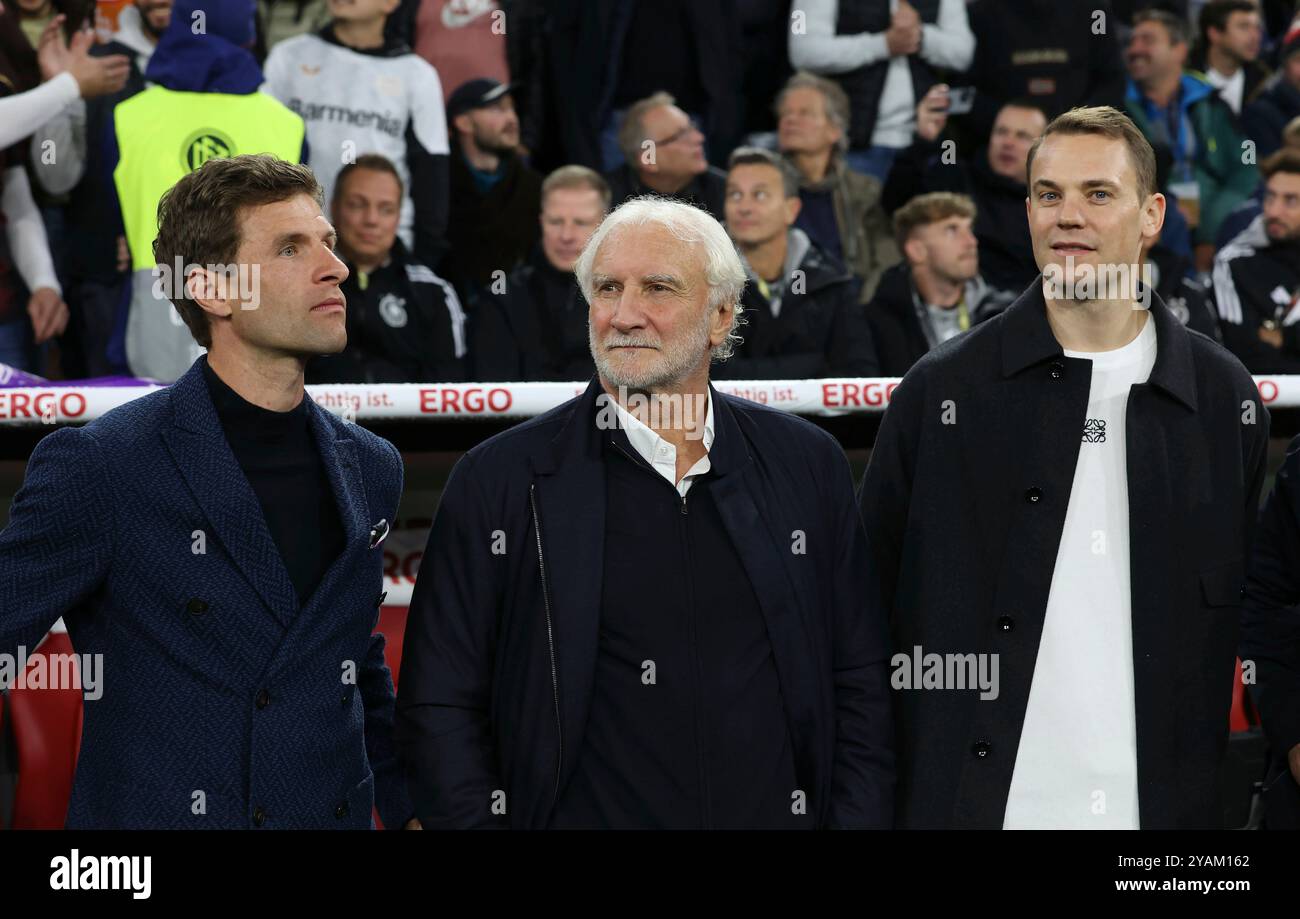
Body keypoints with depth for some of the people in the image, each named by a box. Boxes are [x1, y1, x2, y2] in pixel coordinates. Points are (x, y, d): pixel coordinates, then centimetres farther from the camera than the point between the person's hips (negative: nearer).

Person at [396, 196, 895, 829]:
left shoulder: (807, 465, 3)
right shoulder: (496, 482, -5)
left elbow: (859, 688, 6)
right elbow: (440, 710, -5)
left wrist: (856, 819, -5)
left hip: (783, 814, 2)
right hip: (585, 821, -2)